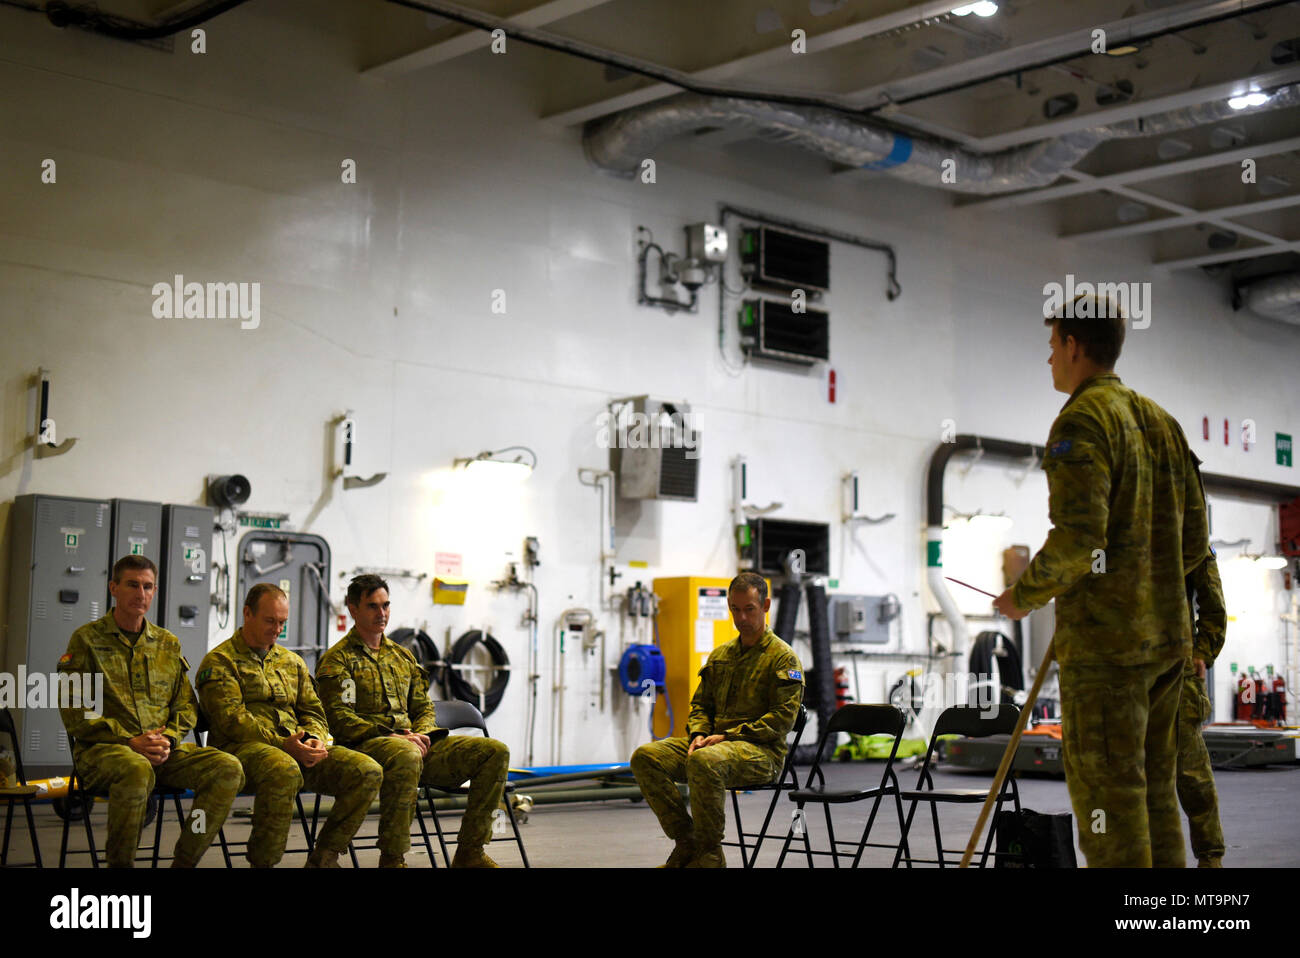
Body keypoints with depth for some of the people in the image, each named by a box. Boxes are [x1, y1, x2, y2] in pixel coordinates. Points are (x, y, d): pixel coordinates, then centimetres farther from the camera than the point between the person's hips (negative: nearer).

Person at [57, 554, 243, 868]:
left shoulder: (168, 644, 19)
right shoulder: (87, 639, 4)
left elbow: (186, 705, 18)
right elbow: (75, 711, -4)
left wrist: (169, 739, -4)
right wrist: (129, 741, -14)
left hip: (164, 751, 5)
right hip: (101, 750, -5)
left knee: (228, 768, -20)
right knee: (137, 770, -40)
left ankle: (183, 861, -14)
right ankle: (119, 864, -20)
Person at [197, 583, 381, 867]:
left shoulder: (292, 662, 24)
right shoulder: (219, 661, 3)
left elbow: (313, 712, 22)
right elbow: (232, 719, -9)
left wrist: (315, 740, -2)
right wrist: (283, 744, -19)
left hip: (296, 749, 6)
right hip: (242, 747, -6)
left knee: (368, 771, -16)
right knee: (284, 770, -42)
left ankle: (322, 857, -7)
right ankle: (262, 862, -25)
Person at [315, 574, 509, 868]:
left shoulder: (402, 655, 25)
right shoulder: (337, 659, 3)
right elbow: (338, 717, -10)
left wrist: (420, 736, 0)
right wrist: (393, 737, -18)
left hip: (411, 742, 7)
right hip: (365, 745, -7)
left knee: (495, 751, -10)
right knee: (407, 756, -43)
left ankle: (469, 852, -8)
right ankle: (392, 859, -30)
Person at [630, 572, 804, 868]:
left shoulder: (783, 657, -2)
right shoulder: (720, 654, 19)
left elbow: (782, 717, -10)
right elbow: (700, 703, 23)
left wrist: (728, 736, -16)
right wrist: (699, 734, -1)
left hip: (762, 751, -7)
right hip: (715, 741, 7)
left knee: (703, 761, -38)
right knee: (646, 756, -15)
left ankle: (709, 854, -21)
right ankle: (686, 841, -9)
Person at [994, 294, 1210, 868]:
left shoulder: (1083, 420, -10)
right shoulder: (1160, 421, 16)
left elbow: (1079, 536, -21)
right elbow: (1194, 539, 16)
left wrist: (1024, 596, -6)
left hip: (1104, 643, -9)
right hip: (1166, 637, 9)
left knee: (1106, 794, -4)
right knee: (1153, 787, 15)